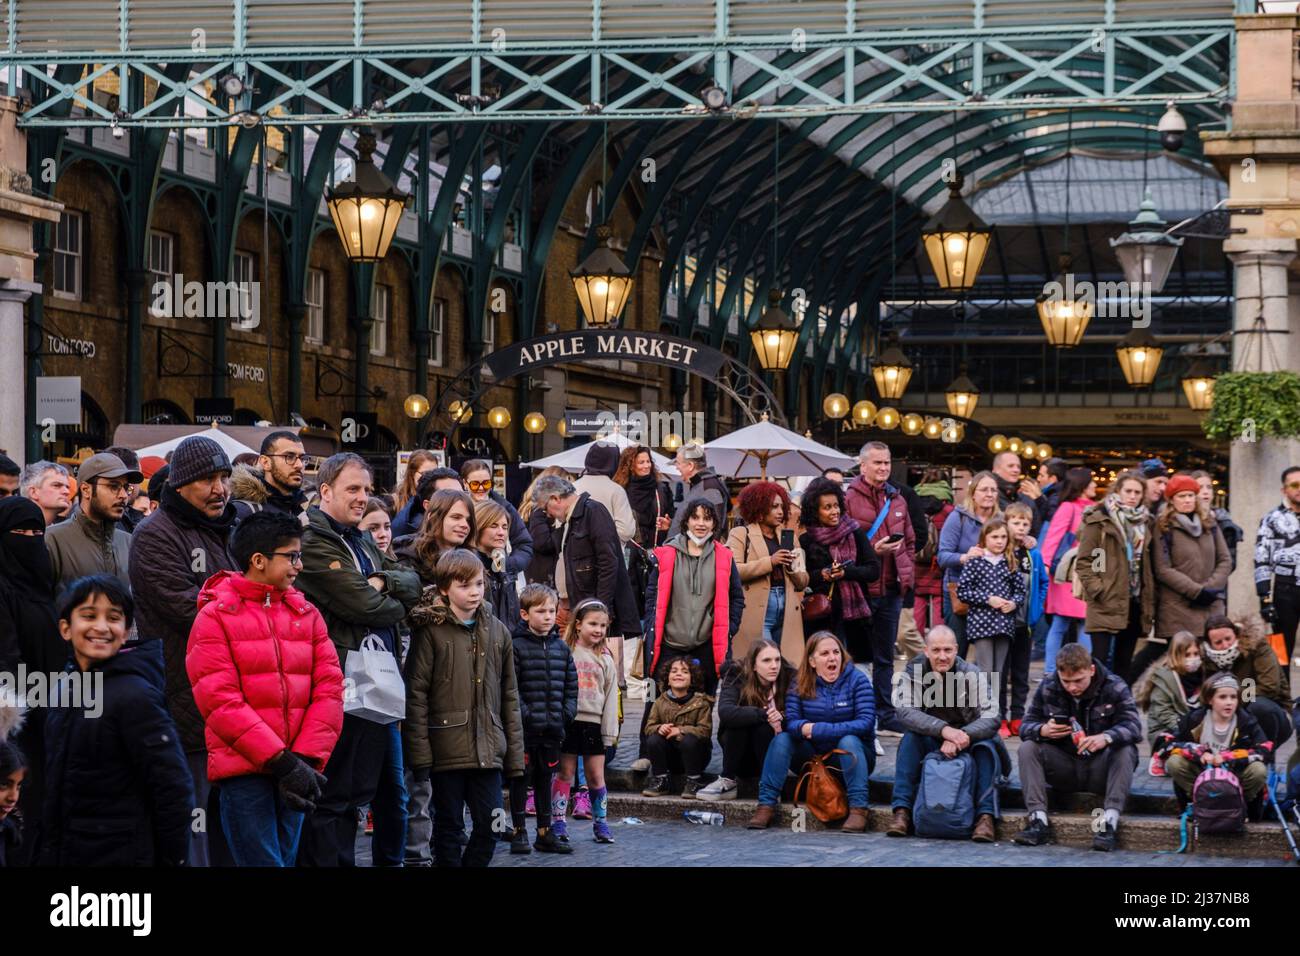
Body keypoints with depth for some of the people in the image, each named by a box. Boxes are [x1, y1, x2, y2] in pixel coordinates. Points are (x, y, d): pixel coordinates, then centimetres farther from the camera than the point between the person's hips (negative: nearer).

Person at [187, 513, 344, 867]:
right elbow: (219, 700, -11)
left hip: (294, 770, 5)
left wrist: (306, 759, -9)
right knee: (263, 860, -10)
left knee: (286, 857, 8)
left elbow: (329, 689, 5)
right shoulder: (215, 616, -2)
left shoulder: (306, 614, 12)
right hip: (243, 769, -5)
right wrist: (281, 761, -16)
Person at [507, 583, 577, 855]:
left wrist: (567, 713, 2)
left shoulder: (561, 647, 10)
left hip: (553, 728, 5)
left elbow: (571, 684, 14)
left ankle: (545, 833, 20)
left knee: (545, 778, 13)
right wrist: (524, 714, -19)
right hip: (525, 729, -5)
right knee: (521, 778, 3)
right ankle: (519, 832, 10)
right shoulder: (516, 646, -9)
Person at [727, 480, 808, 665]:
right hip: (756, 614, -5)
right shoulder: (740, 534, 5)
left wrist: (794, 567, -2)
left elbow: (803, 582, 20)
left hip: (787, 613, 5)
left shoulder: (787, 536, 21)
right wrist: (770, 562, -14)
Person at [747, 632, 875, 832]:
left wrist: (819, 730, -26)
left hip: (850, 757, -3)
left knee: (849, 741, -33)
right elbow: (791, 721, -9)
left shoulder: (857, 680, -8)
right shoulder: (801, 683, 1)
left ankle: (858, 808, -36)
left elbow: (866, 723, -20)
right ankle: (766, 805, -22)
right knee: (782, 738, -21)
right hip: (813, 756, 3)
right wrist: (803, 727, -36)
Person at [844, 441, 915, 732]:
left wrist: (908, 580, 12)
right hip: (860, 588, -6)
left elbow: (909, 542, 20)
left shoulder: (897, 499, 14)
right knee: (857, 655, 0)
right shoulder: (849, 499, -6)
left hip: (891, 589, 6)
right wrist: (873, 550, -19)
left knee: (884, 657, 12)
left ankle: (885, 715, 18)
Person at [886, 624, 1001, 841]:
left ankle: (986, 815, -36)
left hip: (969, 745, -1)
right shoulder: (914, 671, -8)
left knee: (986, 746, -30)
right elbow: (905, 712, -25)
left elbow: (991, 717, -22)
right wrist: (944, 730, -40)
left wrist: (961, 737, -40)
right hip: (930, 745, 1)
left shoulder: (972, 674, -11)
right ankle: (902, 811, -31)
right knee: (910, 738, -27)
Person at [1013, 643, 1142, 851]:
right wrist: (1043, 730, -28)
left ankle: (1110, 822, -38)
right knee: (1027, 748, -20)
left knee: (1126, 751, -31)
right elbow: (1026, 725, -2)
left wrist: (1106, 737, -44)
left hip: (1100, 769, -2)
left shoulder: (1114, 688, -9)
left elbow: (1133, 725, -22)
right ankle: (1038, 820, -29)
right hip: (1063, 768, 2)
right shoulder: (1047, 688, -2)